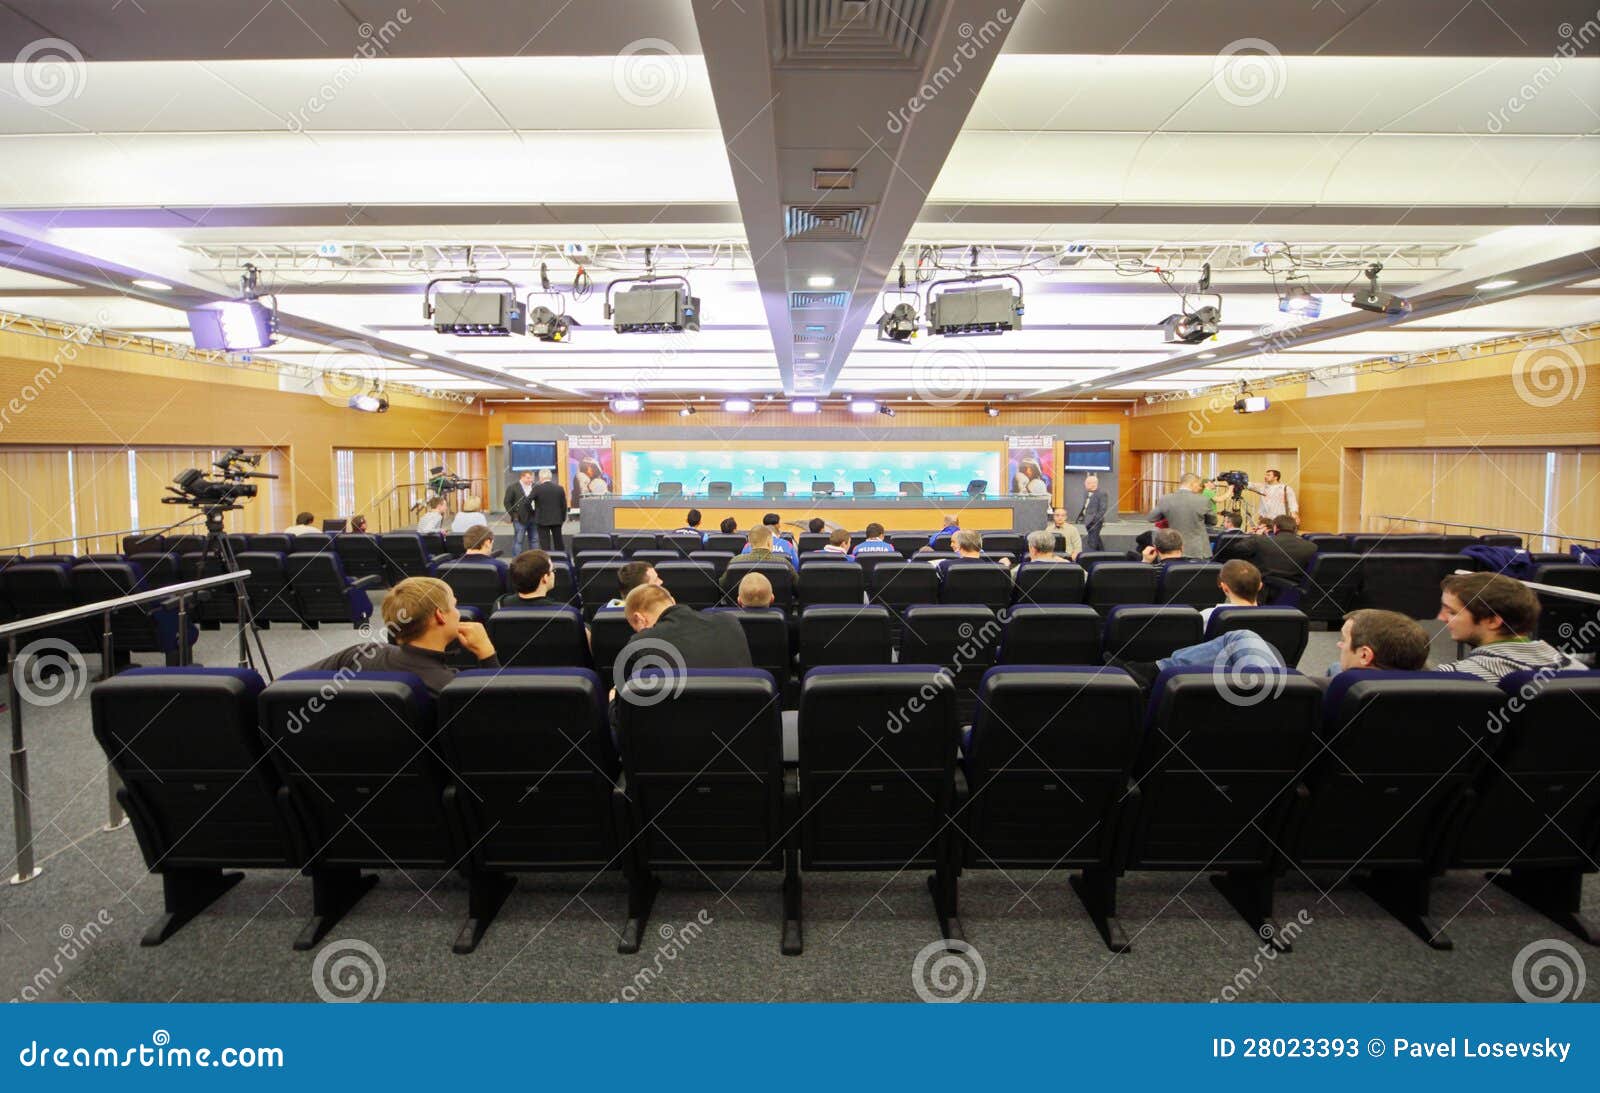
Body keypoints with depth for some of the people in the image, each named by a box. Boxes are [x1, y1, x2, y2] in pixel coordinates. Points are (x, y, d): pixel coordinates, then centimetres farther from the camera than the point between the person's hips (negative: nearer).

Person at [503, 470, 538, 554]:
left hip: (533, 518, 4)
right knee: (519, 540, 0)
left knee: (533, 540, 8)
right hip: (520, 519, -4)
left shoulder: (535, 487, 8)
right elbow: (507, 502, -3)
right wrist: (513, 515, -9)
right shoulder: (512, 487, -3)